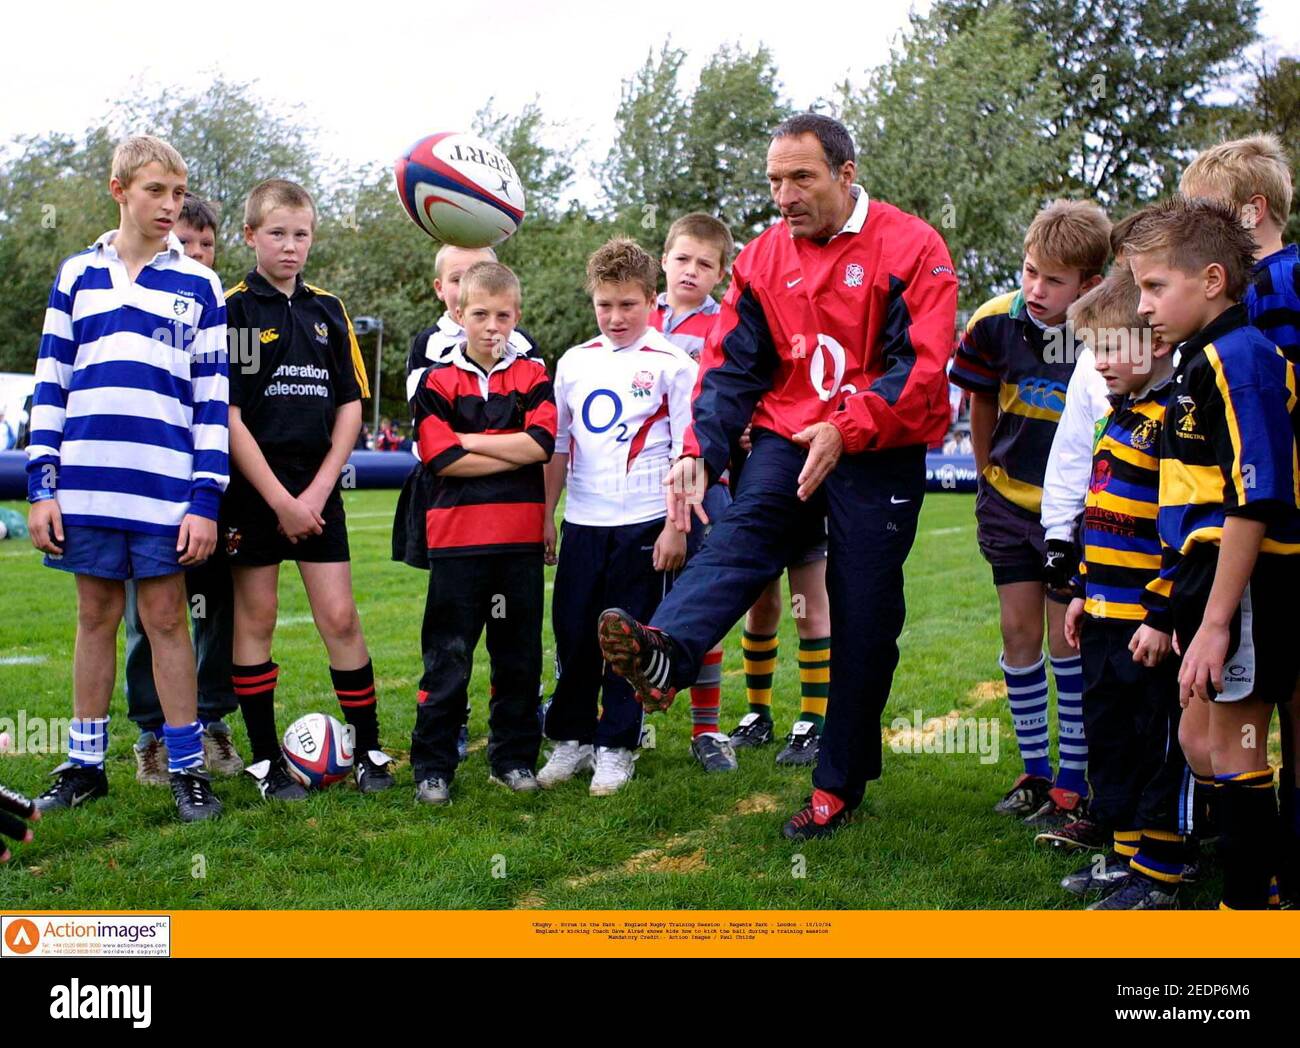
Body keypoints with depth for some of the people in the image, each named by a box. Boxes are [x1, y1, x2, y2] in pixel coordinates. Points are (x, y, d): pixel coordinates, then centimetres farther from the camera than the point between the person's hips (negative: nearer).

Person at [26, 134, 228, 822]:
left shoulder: (199, 286, 5)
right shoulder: (76, 276, 10)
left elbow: (214, 400, 2)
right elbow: (50, 385, 10)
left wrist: (205, 500, -5)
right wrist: (41, 486, 3)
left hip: (165, 488, -2)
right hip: (86, 484, 2)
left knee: (166, 618, 2)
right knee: (95, 616, 10)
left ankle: (187, 769, 11)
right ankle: (85, 765, 20)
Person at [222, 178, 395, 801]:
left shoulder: (328, 311, 10)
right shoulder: (233, 309, -3)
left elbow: (350, 406, 8)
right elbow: (227, 416, -9)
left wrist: (317, 492, -4)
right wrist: (280, 500, -13)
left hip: (317, 487, 3)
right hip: (253, 487, -3)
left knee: (340, 618, 1)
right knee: (256, 620, 3)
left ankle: (368, 751, 10)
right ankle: (265, 760, 12)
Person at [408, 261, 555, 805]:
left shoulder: (533, 376, 8)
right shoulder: (437, 381, 3)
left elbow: (541, 442, -8)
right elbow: (442, 459, -9)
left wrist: (469, 440, -8)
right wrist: (514, 452, -7)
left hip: (520, 537, 2)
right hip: (457, 536, -2)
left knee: (519, 654, 9)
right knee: (447, 657, 1)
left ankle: (514, 757, 21)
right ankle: (433, 766, 9)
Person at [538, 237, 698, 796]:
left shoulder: (672, 364, -3)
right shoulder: (574, 363, 10)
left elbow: (686, 453, -4)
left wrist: (676, 526, -9)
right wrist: (546, 514, 13)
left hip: (644, 524, -4)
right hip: (582, 523, 4)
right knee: (573, 634, 7)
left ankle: (616, 747, 15)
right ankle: (571, 738, 21)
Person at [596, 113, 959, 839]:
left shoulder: (910, 247, -8)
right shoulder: (764, 257, 6)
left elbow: (923, 364, -16)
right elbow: (732, 368, 5)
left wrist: (847, 428, -27)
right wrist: (700, 451, -9)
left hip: (880, 455, -3)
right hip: (788, 439, 3)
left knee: (864, 623, 2)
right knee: (740, 535, -25)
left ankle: (840, 785, 12)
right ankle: (665, 655, -51)